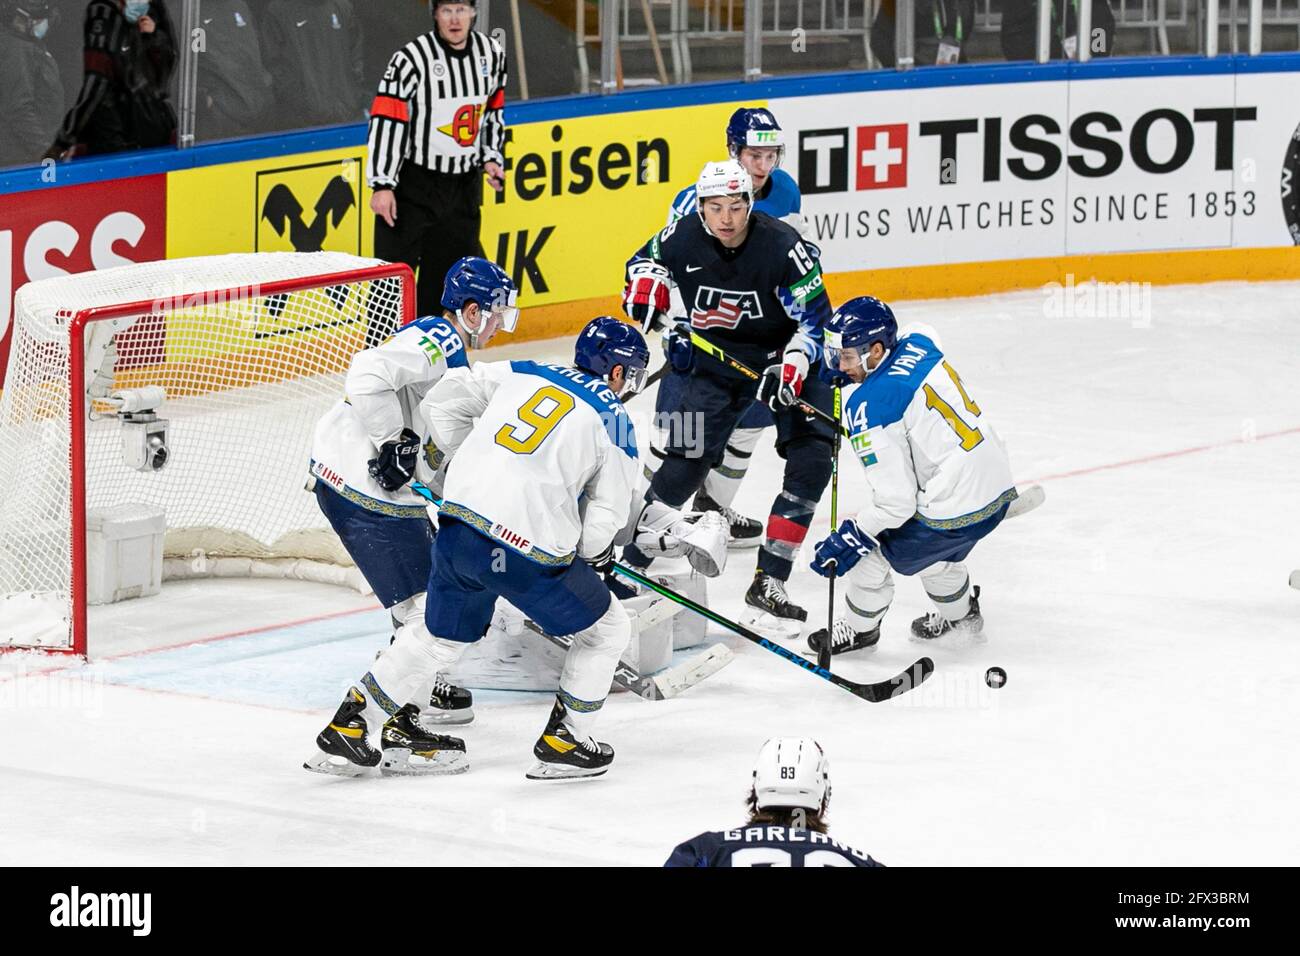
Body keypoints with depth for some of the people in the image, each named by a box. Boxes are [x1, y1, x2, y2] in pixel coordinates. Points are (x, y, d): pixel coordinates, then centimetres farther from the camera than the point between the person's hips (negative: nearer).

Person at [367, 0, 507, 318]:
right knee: (396, 268, -6)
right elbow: (386, 121, -17)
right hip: (412, 182, -6)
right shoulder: (412, 58, -17)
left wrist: (491, 157, 7)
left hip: (464, 184, 6)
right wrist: (382, 185, -19)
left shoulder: (492, 54, 2)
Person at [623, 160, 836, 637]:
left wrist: (792, 369, -31)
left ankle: (768, 584, -6)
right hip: (717, 357, 1)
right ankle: (628, 565, 5)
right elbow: (647, 259, 9)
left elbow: (815, 317, -17)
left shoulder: (783, 246, -25)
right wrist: (647, 287, -12)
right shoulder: (683, 237, -16)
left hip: (785, 354, -1)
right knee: (685, 463, -9)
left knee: (811, 462, -13)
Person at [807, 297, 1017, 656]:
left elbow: (896, 501, -20)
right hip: (999, 491, 8)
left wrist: (849, 539, -9)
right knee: (933, 545, 37)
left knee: (866, 549, 12)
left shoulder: (869, 407, -20)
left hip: (954, 512, -8)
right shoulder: (919, 342, 0)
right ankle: (960, 614, 59)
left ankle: (860, 628, 34)